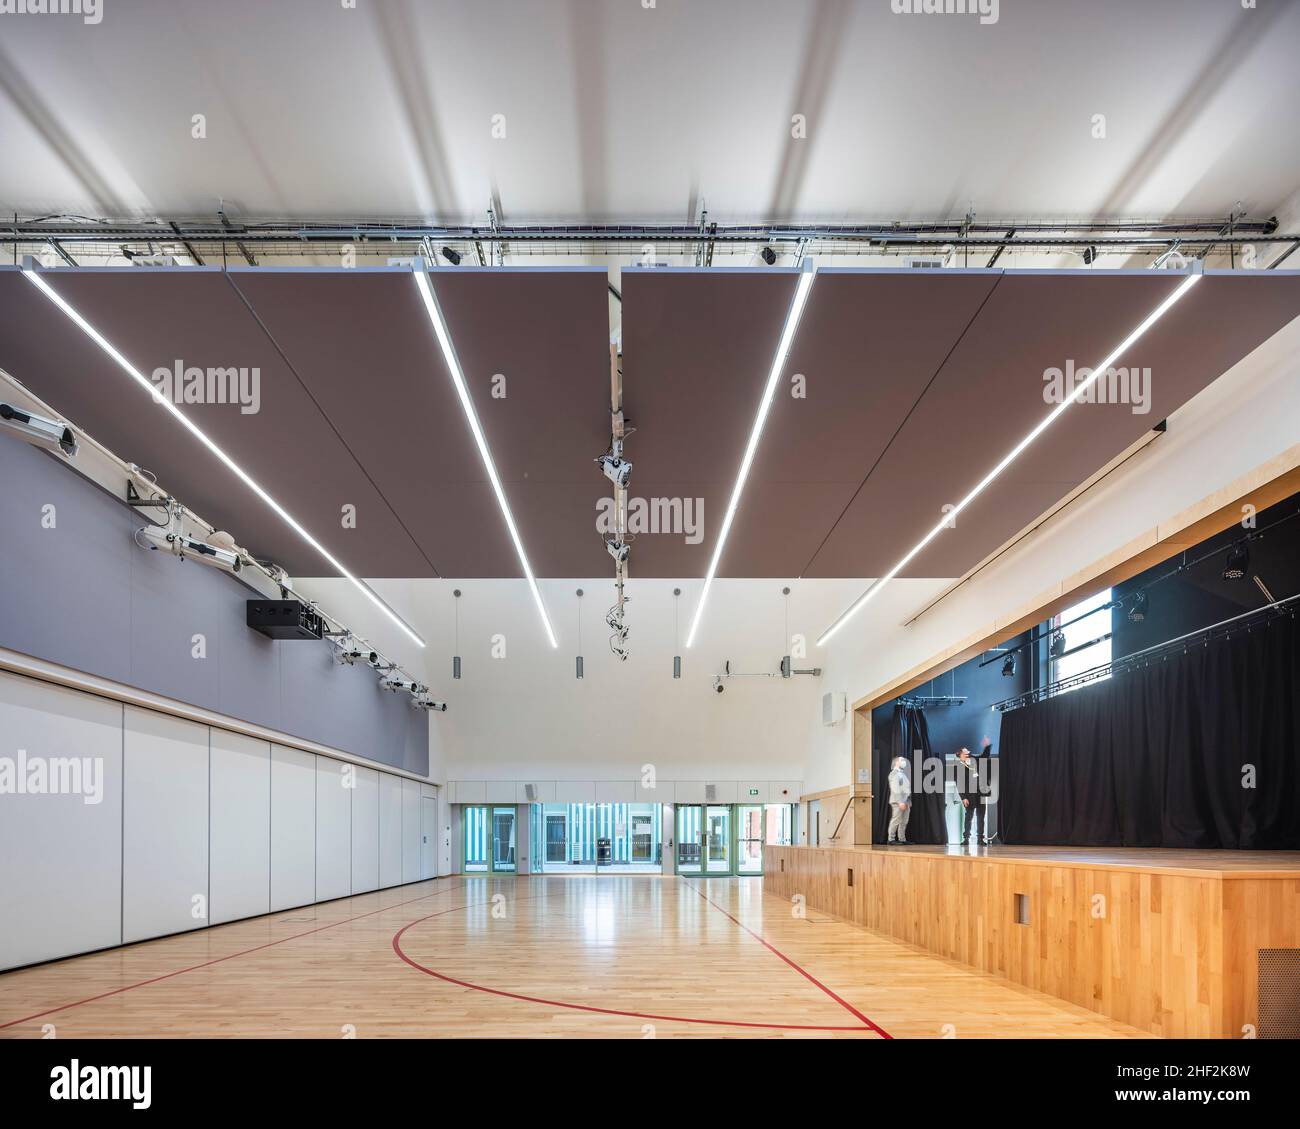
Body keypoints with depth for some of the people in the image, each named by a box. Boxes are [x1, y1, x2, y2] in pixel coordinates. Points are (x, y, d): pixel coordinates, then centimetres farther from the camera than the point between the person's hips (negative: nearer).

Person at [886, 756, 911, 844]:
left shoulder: (902, 773, 21)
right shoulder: (894, 773, -8)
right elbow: (896, 789, -17)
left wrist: (909, 801, 16)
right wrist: (900, 802, -23)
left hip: (905, 801, 9)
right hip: (898, 801, -9)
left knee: (904, 822, 8)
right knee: (896, 820, -9)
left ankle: (902, 839, 12)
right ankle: (890, 839, -6)